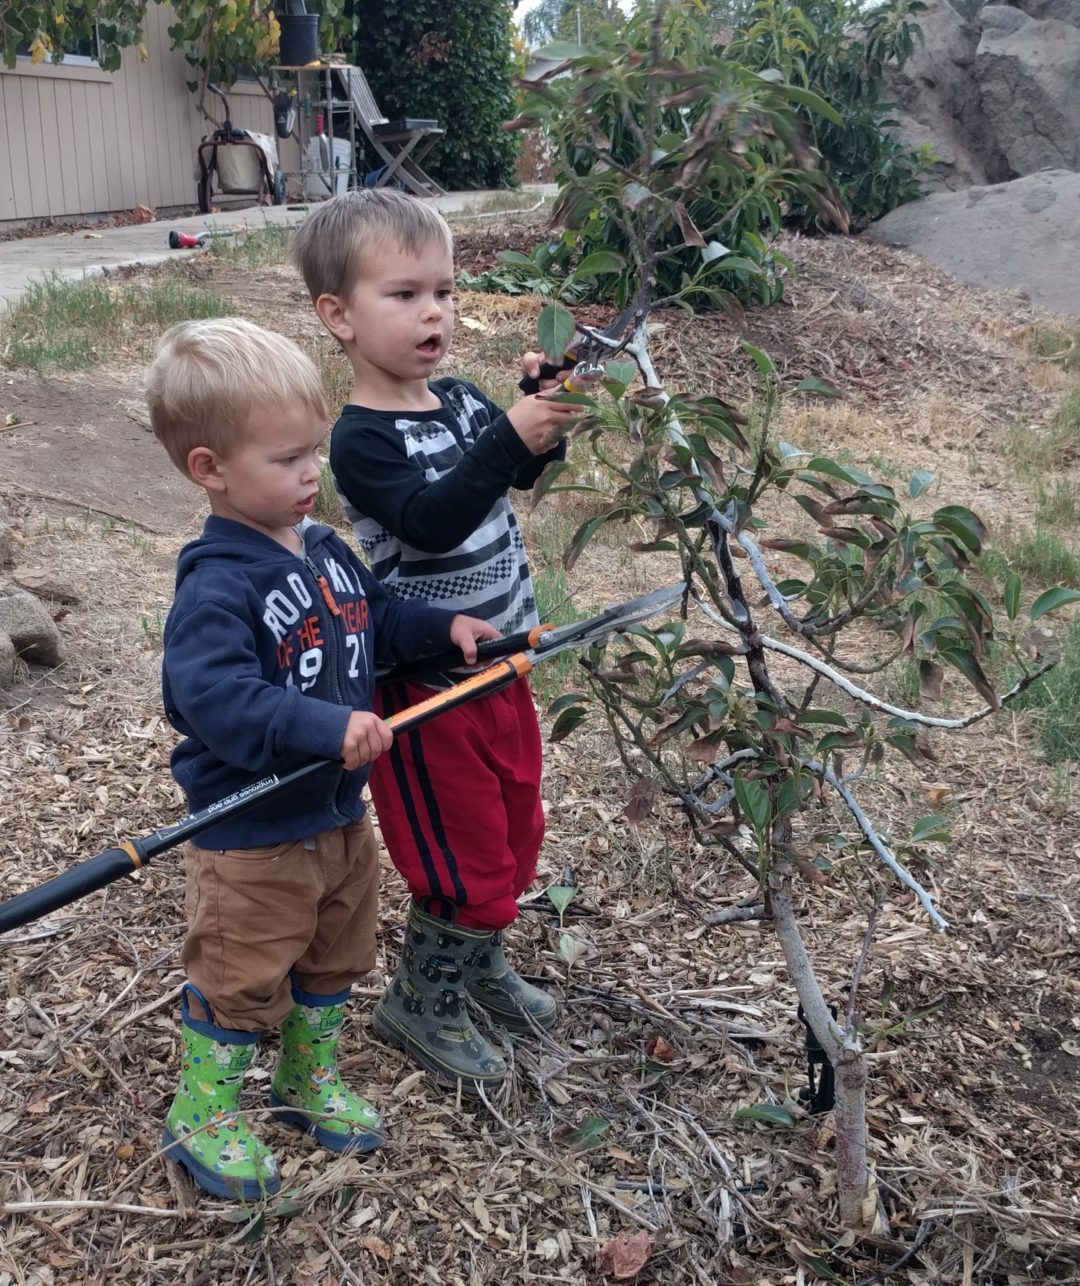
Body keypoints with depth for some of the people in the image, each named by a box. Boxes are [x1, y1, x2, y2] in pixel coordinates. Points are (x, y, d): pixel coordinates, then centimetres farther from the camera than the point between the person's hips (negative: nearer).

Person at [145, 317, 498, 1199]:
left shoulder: (325, 549, 2)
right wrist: (326, 727, -44)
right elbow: (211, 694, -38)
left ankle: (313, 1083, 47)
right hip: (252, 837, -8)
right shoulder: (219, 584, -26)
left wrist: (444, 626, 2)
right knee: (238, 982, 10)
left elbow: (377, 622, 18)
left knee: (334, 962, 24)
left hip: (340, 813, 8)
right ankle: (202, 1118, 33)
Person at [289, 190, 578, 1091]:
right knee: (467, 860, 4)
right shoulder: (360, 441, -20)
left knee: (518, 830, 22)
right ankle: (421, 1004, 28)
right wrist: (510, 436, -42)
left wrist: (547, 413, -15)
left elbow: (527, 471, 4)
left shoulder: (461, 400, 2)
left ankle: (478, 962, 45)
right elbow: (432, 519, -33)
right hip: (428, 680, -8)